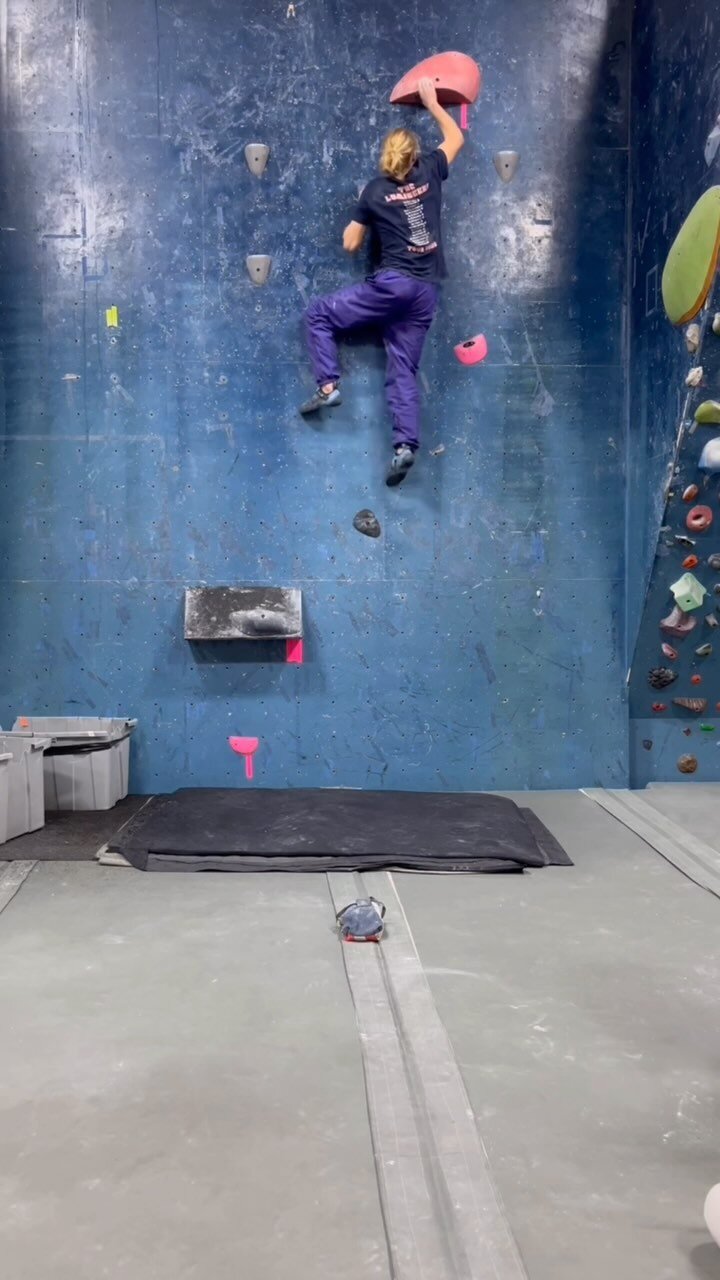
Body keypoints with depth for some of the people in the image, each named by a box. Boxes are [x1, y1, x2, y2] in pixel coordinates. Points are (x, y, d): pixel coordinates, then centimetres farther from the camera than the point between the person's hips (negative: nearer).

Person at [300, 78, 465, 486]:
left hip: (393, 284, -4)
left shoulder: (375, 191, 5)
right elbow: (456, 137, 29)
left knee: (318, 313, 10)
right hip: (426, 292, 4)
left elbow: (350, 244, 10)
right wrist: (431, 101, 39)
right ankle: (406, 445, -13)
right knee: (403, 370, 4)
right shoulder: (430, 172, 10)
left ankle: (329, 385, -5)